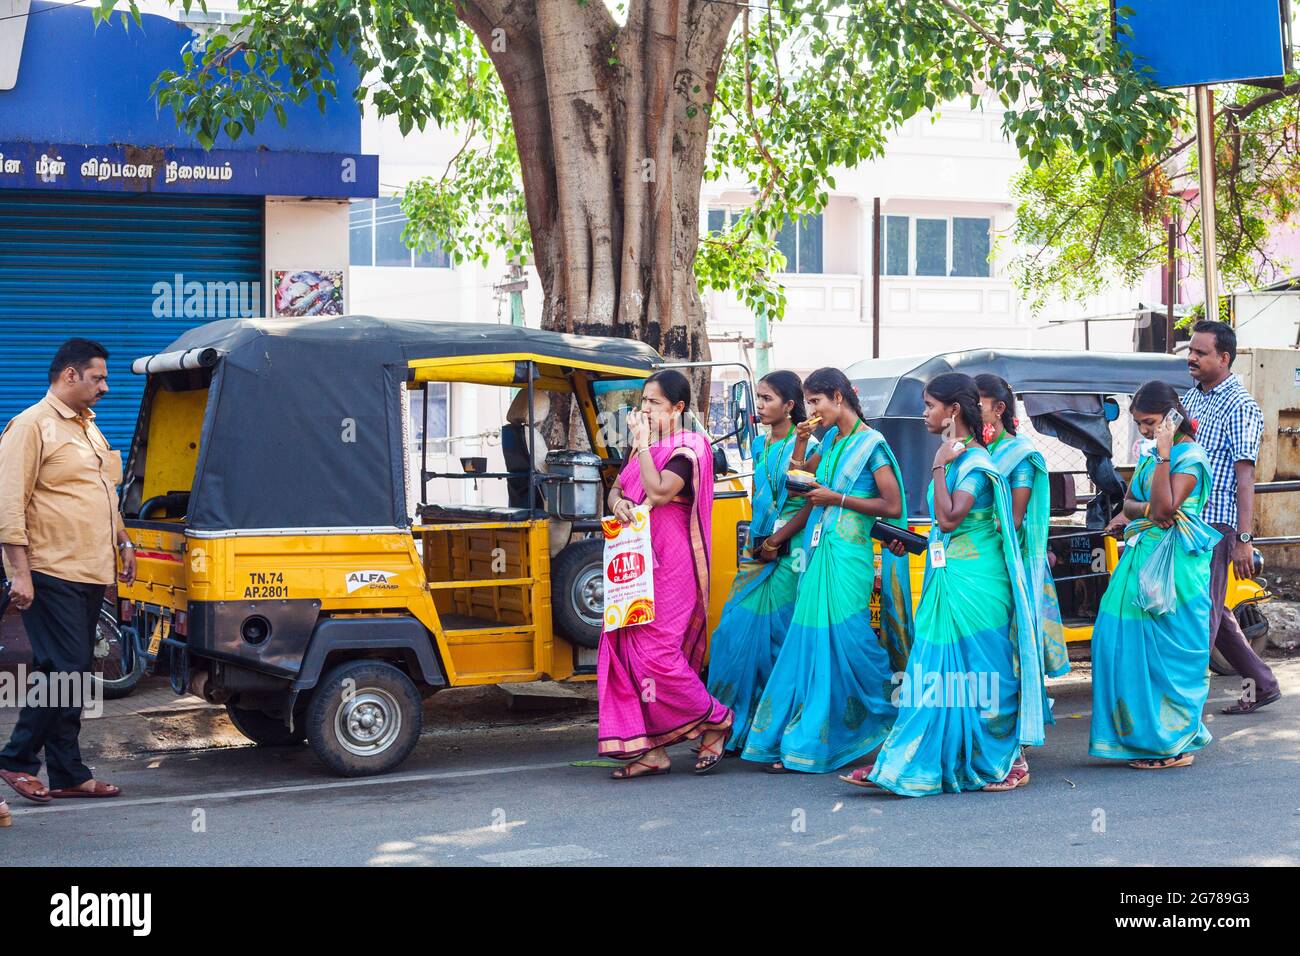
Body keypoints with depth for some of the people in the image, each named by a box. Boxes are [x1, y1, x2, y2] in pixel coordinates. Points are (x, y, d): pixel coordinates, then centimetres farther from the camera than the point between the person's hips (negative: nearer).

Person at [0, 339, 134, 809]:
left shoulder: (88, 426, 19)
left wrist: (122, 543, 23)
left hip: (90, 574, 9)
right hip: (51, 576, -9)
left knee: (70, 674, 9)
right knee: (65, 672, -11)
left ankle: (67, 774, 12)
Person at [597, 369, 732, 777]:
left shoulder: (688, 449, -7)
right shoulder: (647, 448, 18)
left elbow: (658, 491, -21)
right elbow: (617, 487, 18)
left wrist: (643, 442, -13)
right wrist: (617, 502, -6)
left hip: (668, 566, -8)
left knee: (656, 651, -13)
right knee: (630, 649, 2)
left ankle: (715, 719, 7)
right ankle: (652, 751, 5)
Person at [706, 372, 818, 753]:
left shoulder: (805, 445, -7)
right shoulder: (760, 445, 14)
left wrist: (777, 541, -15)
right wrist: (756, 541, 6)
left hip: (789, 554, -7)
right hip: (759, 551, 7)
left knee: (778, 638, -5)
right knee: (736, 632, 1)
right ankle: (734, 726, 7)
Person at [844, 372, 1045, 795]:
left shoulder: (975, 462, -13)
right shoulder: (954, 457, 13)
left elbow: (950, 519, -22)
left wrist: (939, 466, -17)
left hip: (974, 582, -9)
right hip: (947, 579, 9)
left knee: (981, 673, -2)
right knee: (933, 674, 7)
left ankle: (1008, 762, 9)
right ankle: (905, 762, 8)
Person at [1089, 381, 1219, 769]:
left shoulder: (1190, 456, -11)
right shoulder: (1151, 454, 15)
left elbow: (1166, 508, -21)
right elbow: (1130, 500, 15)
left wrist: (1164, 456, -21)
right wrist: (1145, 510, -8)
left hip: (1173, 568, -8)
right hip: (1142, 561, 8)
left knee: (1167, 652, -4)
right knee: (1126, 644, 6)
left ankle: (1175, 744, 4)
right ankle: (1143, 735, 15)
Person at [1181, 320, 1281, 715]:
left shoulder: (1240, 406, -10)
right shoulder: (1190, 398, 13)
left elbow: (1245, 476, -14)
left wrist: (1244, 539, -19)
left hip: (1216, 523, -8)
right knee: (1213, 611, 14)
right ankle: (1261, 683, 26)